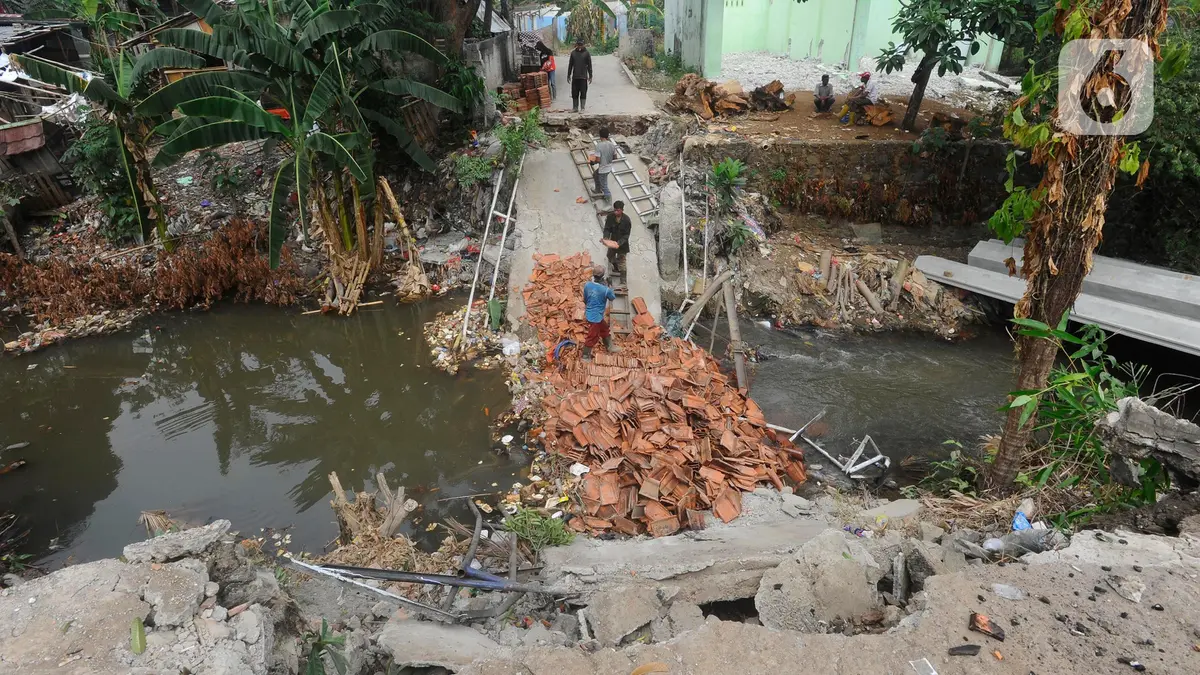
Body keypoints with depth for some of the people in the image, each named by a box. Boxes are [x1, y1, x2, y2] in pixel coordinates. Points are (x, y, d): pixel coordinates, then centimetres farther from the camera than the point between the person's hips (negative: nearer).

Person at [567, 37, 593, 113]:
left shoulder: (586, 53, 1)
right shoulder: (573, 53, 8)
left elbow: (589, 65, 2)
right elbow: (570, 64, 12)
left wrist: (590, 76, -1)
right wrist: (569, 75, 10)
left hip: (583, 77, -3)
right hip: (575, 77, 3)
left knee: (583, 94, -2)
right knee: (574, 93, 5)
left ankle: (582, 108, 2)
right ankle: (575, 107, 14)